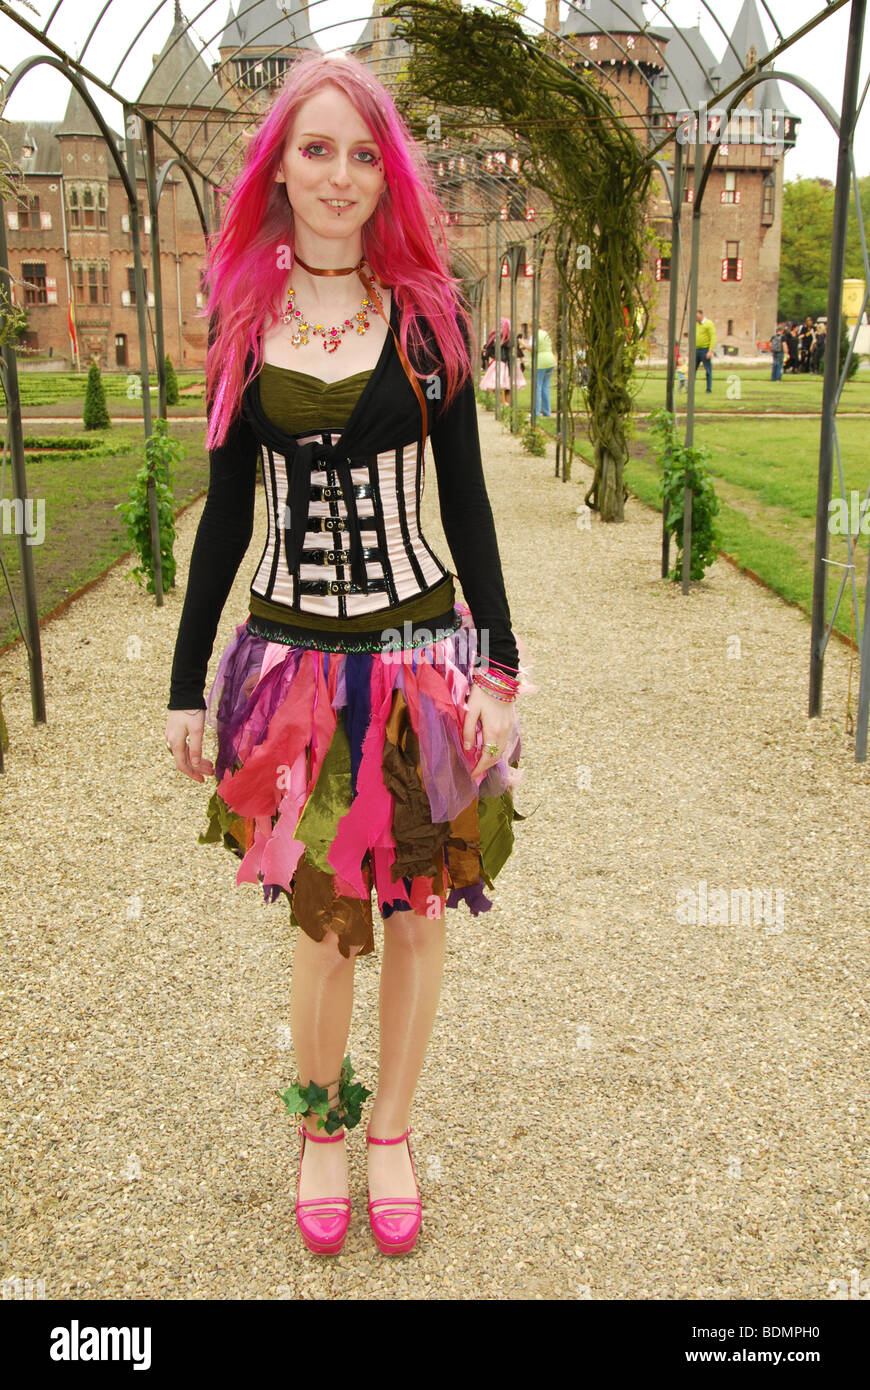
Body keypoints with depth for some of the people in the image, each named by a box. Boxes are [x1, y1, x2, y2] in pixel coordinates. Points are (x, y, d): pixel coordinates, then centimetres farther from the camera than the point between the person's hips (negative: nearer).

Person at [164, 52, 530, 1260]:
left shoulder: (428, 310, -1)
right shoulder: (243, 314, 2)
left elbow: (465, 502, 0)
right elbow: (227, 510, 5)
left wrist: (499, 672, -6)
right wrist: (186, 683, 4)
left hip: (421, 655, 0)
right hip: (294, 660, 1)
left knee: (416, 907, 11)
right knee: (325, 915, 9)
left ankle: (391, 1131, 34)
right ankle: (321, 1126, 35)